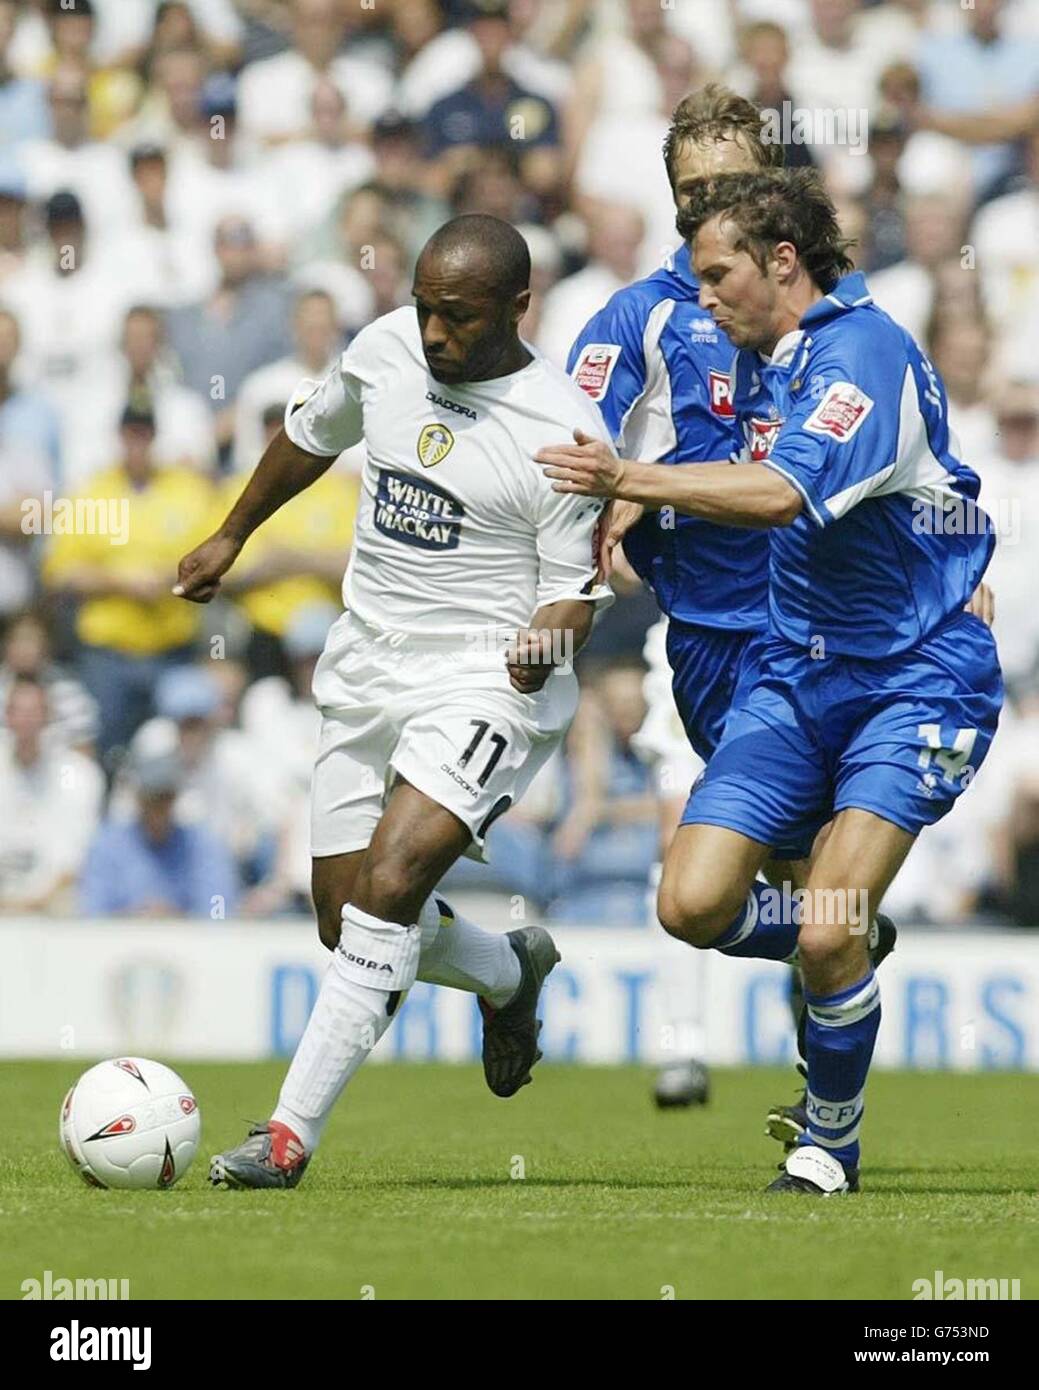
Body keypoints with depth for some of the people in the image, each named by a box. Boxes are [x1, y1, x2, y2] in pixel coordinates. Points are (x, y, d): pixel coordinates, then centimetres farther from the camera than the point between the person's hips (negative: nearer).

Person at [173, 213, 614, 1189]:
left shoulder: (562, 431, -16)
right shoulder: (386, 348, 0)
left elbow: (575, 587, -9)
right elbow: (313, 432, 21)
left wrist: (545, 644, -31)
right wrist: (231, 537, 30)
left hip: (484, 681, -6)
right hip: (365, 669, 7)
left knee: (389, 883, -24)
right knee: (348, 919, 7)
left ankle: (290, 1135, -18)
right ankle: (509, 975, 41)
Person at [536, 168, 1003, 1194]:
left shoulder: (865, 353, -19)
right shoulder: (757, 355, 9)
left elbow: (784, 493, -34)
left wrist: (633, 481, -38)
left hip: (917, 677, -8)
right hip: (796, 673, 8)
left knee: (827, 936, -17)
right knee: (693, 904, -7)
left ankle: (830, 1140, 7)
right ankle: (852, 945, 23)